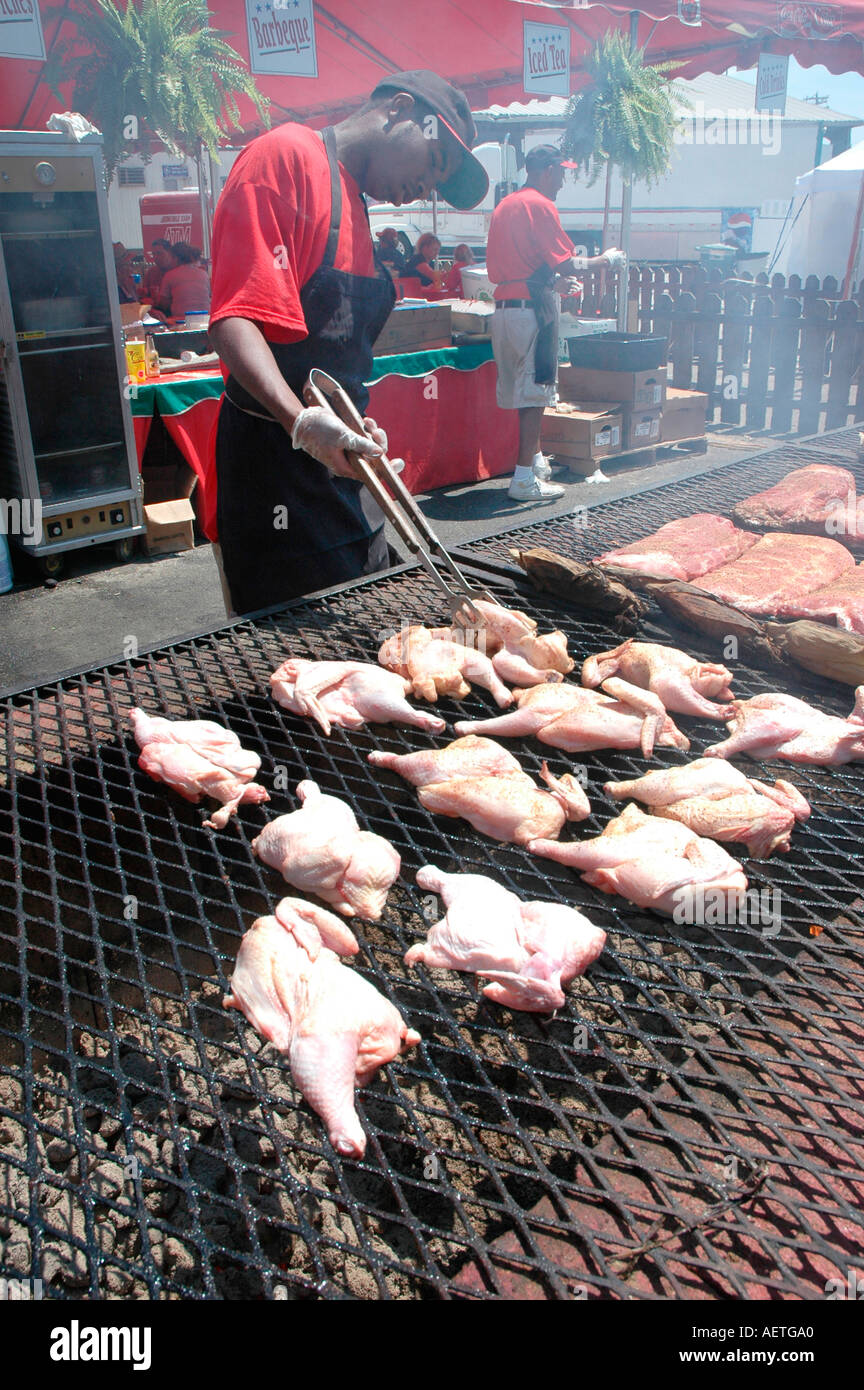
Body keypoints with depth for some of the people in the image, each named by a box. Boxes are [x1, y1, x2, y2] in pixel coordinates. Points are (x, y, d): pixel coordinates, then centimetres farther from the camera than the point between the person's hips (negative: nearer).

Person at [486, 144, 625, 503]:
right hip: (531, 309, -9)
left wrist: (554, 282, 24)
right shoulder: (540, 205, -9)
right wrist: (605, 259, 2)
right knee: (534, 394, -5)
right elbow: (565, 263, -15)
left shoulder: (504, 206, 17)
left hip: (503, 308, 9)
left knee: (524, 391, 16)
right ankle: (525, 479, -4)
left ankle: (536, 462, 28)